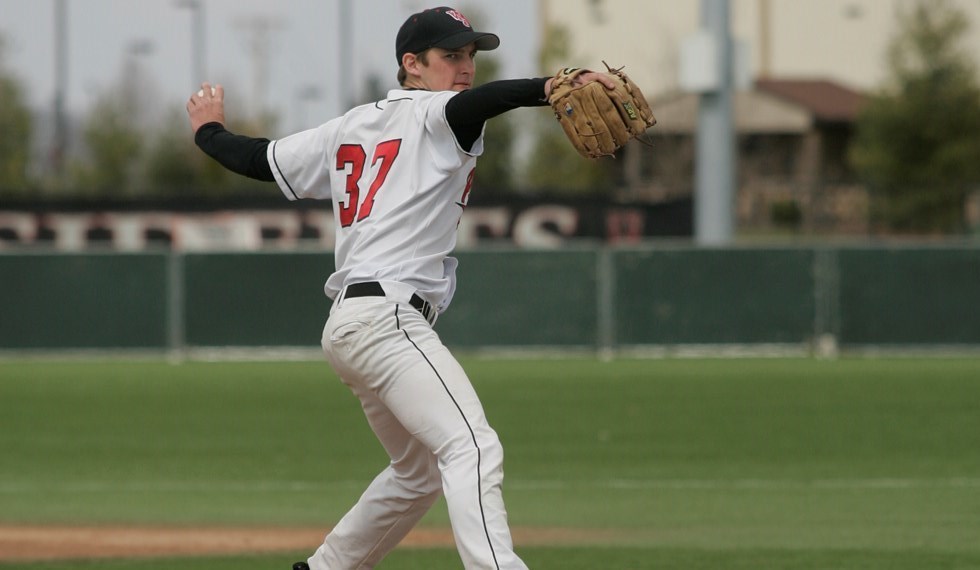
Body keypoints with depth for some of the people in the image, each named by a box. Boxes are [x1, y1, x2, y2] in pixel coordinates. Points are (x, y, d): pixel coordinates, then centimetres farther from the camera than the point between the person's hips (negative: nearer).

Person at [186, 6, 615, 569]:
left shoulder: (350, 126, 21)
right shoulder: (431, 116, -3)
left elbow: (261, 159, 27)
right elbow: (476, 102, -25)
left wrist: (210, 132, 47)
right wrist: (551, 88, -43)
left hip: (347, 323, 10)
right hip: (387, 316, -10)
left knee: (419, 471, 25)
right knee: (473, 448, -24)